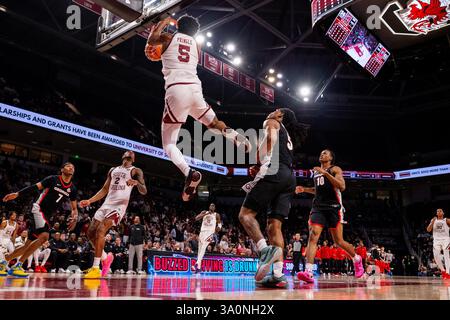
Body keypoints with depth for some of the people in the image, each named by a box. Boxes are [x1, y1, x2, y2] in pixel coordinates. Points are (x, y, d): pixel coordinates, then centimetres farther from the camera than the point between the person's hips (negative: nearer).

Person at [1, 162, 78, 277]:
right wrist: (17, 194, -20)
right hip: (38, 209, -7)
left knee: (29, 244, 7)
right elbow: (35, 187, -9)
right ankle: (17, 266, -18)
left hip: (47, 216, 7)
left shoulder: (72, 189, 9)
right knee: (44, 236, -26)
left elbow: (74, 208, 10)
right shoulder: (53, 179, -5)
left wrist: (75, 217, -11)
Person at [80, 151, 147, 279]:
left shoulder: (136, 171, 5)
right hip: (106, 204, 7)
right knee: (91, 232, 2)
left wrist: (136, 182, -28)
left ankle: (95, 268, -19)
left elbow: (144, 191, -6)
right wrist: (89, 201, 14)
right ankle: (105, 257, 24)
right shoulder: (113, 170, 23)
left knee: (100, 230, -23)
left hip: (119, 205, -7)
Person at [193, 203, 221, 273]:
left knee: (203, 247, -24)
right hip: (202, 231, 3)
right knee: (200, 248, 4)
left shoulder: (216, 215, 8)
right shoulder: (204, 212, 11)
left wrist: (219, 227, -7)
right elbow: (196, 218, -2)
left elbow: (219, 223, 16)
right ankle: (199, 267, 13)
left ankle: (197, 263, -35)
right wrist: (206, 214, -10)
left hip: (210, 232, -3)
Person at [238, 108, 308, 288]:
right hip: (289, 178, 8)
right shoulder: (287, 136, 37)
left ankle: (265, 250, -31)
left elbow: (271, 135, -8)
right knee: (274, 225, 1)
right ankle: (278, 275, -9)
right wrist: (260, 169, 21)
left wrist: (263, 163, -12)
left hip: (275, 172, -8)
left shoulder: (272, 122, 15)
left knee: (246, 214, -8)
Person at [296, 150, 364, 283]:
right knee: (313, 237, -16)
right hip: (318, 207, 5)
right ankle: (308, 272, -25)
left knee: (339, 242, 4)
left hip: (333, 207, -4)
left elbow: (342, 187, -17)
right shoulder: (316, 171, 19)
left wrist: (325, 173, -21)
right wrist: (304, 189, 16)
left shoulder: (335, 169, 0)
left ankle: (357, 259, 34)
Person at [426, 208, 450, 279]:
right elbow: (428, 230, 0)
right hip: (436, 240, 3)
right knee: (436, 255, -9)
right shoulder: (433, 220, 9)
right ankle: (442, 270, 10)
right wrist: (432, 222, -11)